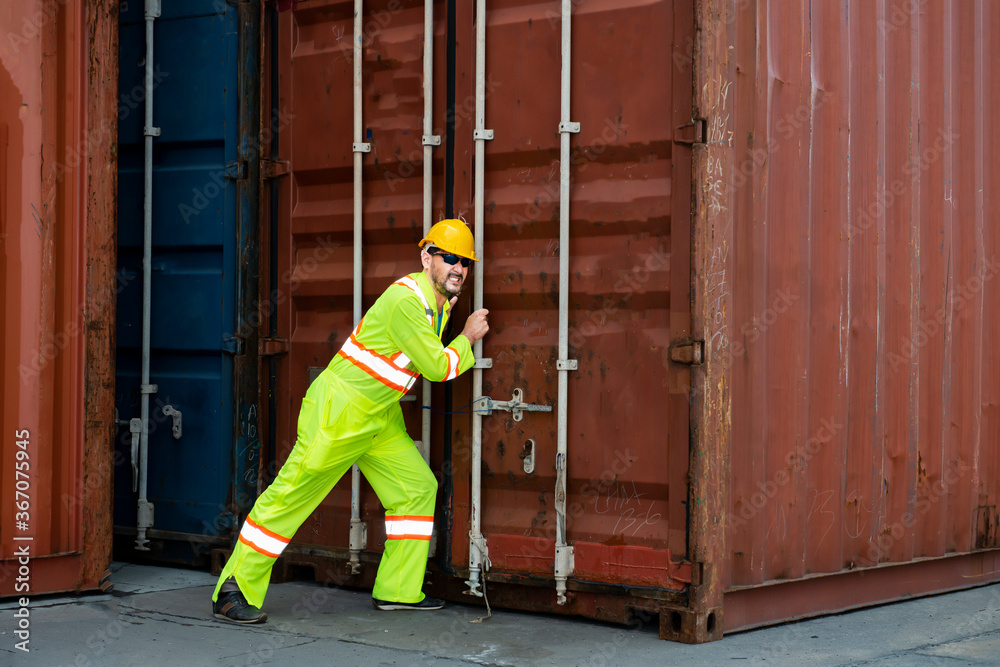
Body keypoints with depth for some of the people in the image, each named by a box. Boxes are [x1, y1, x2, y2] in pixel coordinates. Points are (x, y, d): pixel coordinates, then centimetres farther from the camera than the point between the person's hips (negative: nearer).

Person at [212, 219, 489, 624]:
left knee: (417, 487, 8)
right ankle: (233, 592, -2)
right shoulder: (405, 300, -22)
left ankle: (398, 590, 16)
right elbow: (438, 367, -19)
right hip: (338, 409, -10)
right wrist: (467, 339, -3)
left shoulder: (439, 301, 8)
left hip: (380, 416, 10)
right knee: (291, 494, -7)